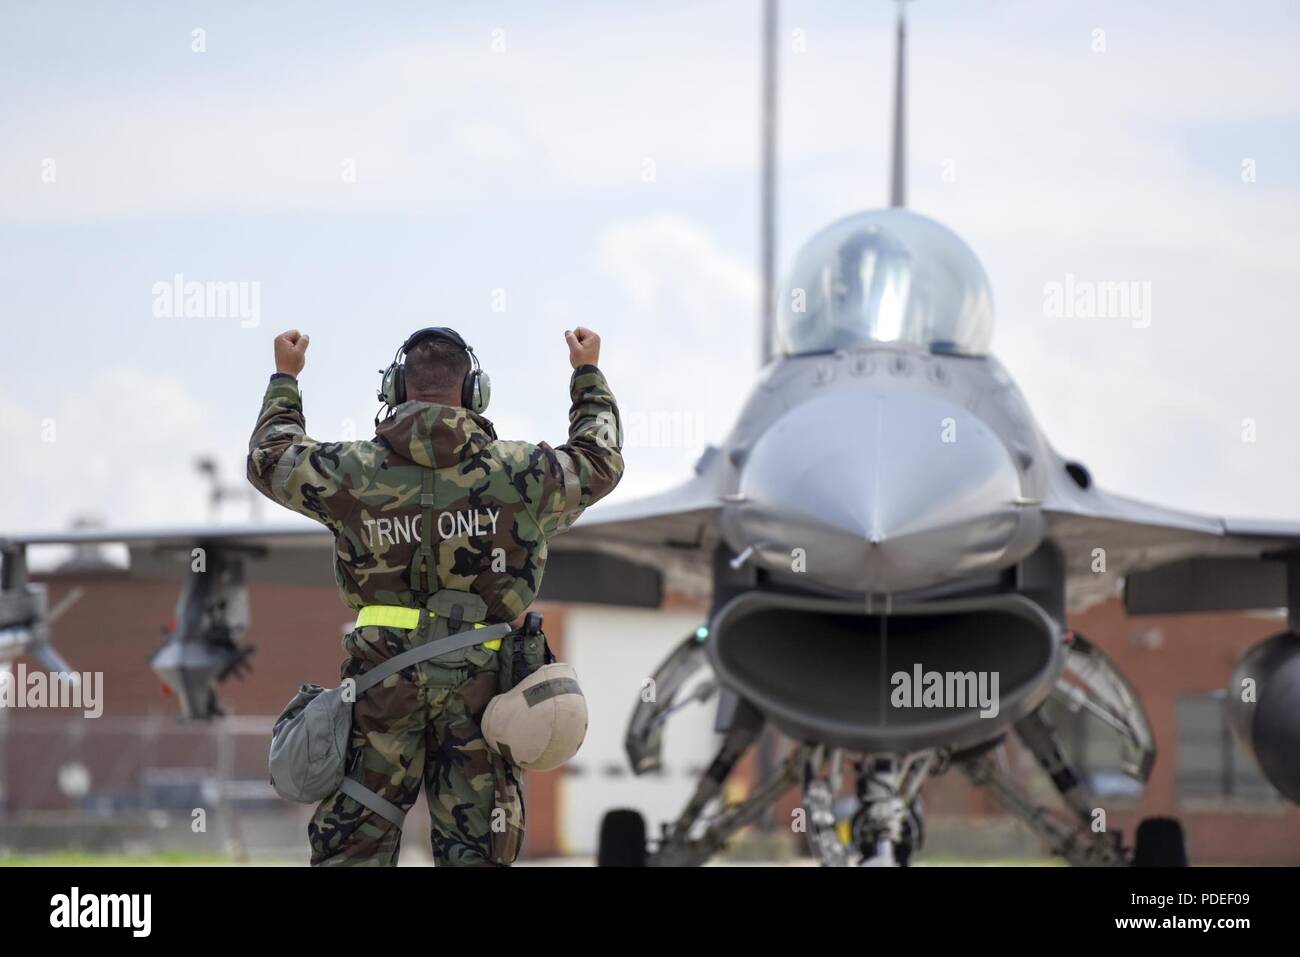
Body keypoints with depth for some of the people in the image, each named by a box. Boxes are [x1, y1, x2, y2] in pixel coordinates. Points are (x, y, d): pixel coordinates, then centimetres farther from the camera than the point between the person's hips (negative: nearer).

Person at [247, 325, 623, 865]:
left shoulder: (355, 474, -1)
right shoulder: (517, 474, -2)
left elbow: (270, 458, 18)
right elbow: (599, 462, 18)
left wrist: (285, 378, 35)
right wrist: (588, 375, 33)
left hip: (382, 682, 0)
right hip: (481, 688, 0)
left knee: (351, 848, 5)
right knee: (473, 854, 4)